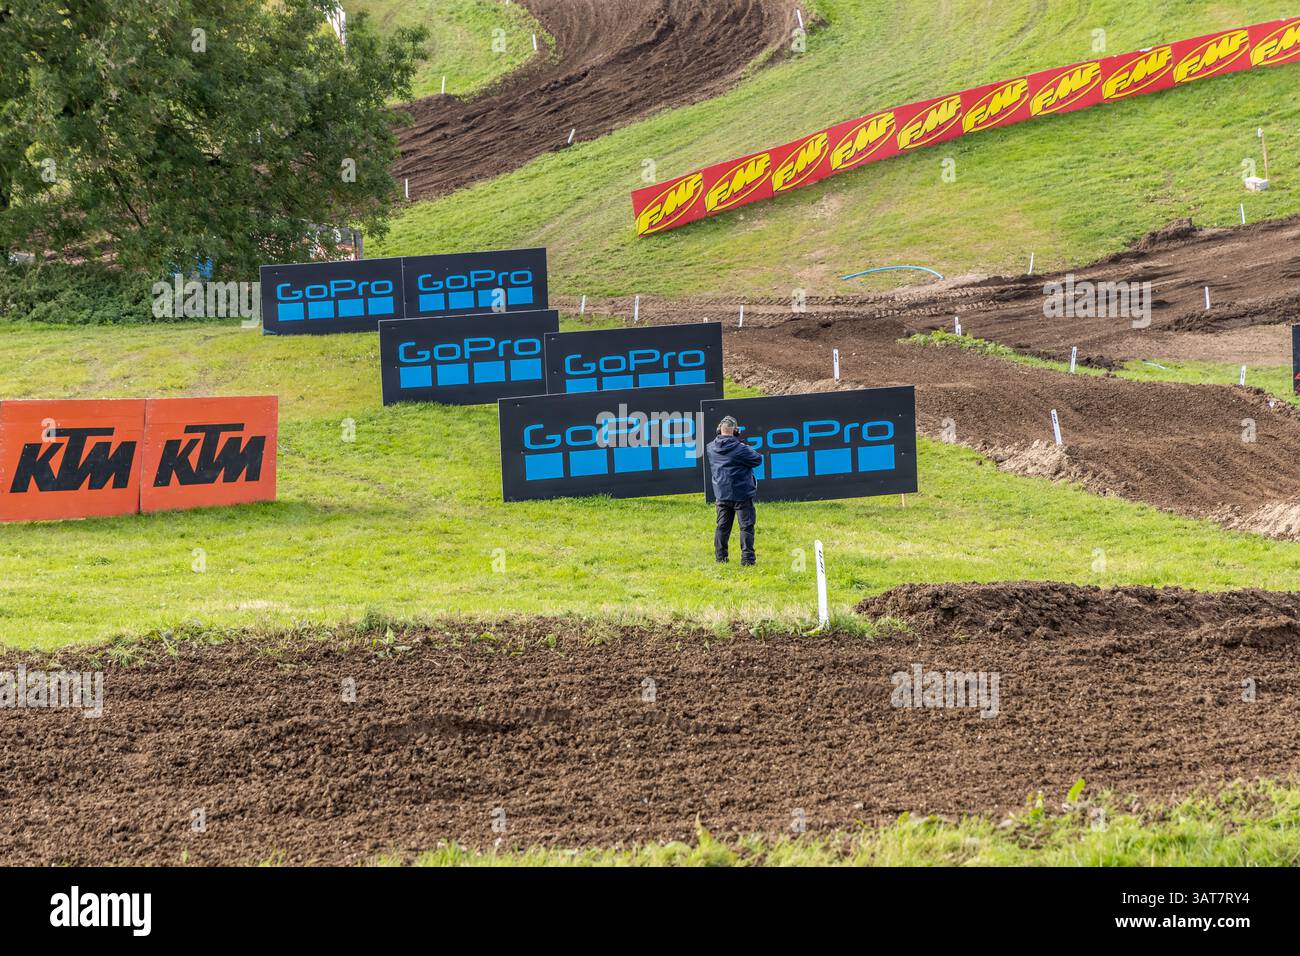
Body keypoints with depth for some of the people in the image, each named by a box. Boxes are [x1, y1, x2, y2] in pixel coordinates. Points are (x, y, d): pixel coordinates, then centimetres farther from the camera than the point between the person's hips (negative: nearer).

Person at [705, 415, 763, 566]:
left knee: (722, 526, 13)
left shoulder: (711, 448, -1)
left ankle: (720, 557, 15)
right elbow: (758, 459, -8)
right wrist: (747, 449, 9)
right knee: (746, 526, 1)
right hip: (741, 494, -5)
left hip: (721, 494, 5)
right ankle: (747, 557, -3)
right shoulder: (739, 449, -17)